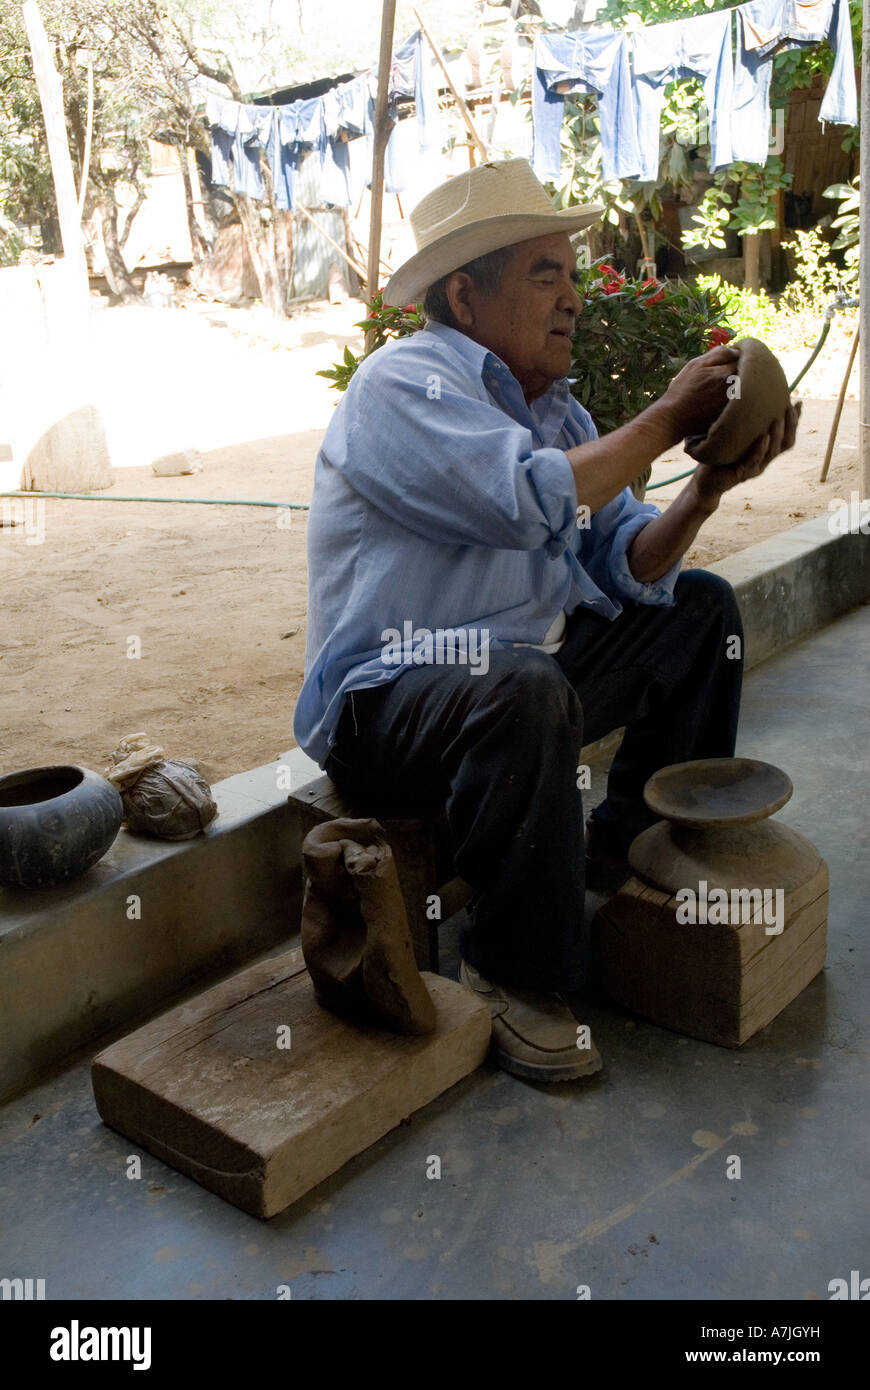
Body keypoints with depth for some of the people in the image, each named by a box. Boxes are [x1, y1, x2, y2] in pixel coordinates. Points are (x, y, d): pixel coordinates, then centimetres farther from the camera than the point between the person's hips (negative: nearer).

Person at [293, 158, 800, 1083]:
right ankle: (515, 972, -18)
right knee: (525, 689, -40)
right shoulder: (404, 384, -14)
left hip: (524, 676, 9)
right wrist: (667, 420, -17)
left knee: (699, 607, 11)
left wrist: (707, 486, -13)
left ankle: (633, 845, 16)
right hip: (384, 703, -9)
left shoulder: (553, 409, 11)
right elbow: (535, 501, -31)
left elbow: (629, 570, 4)